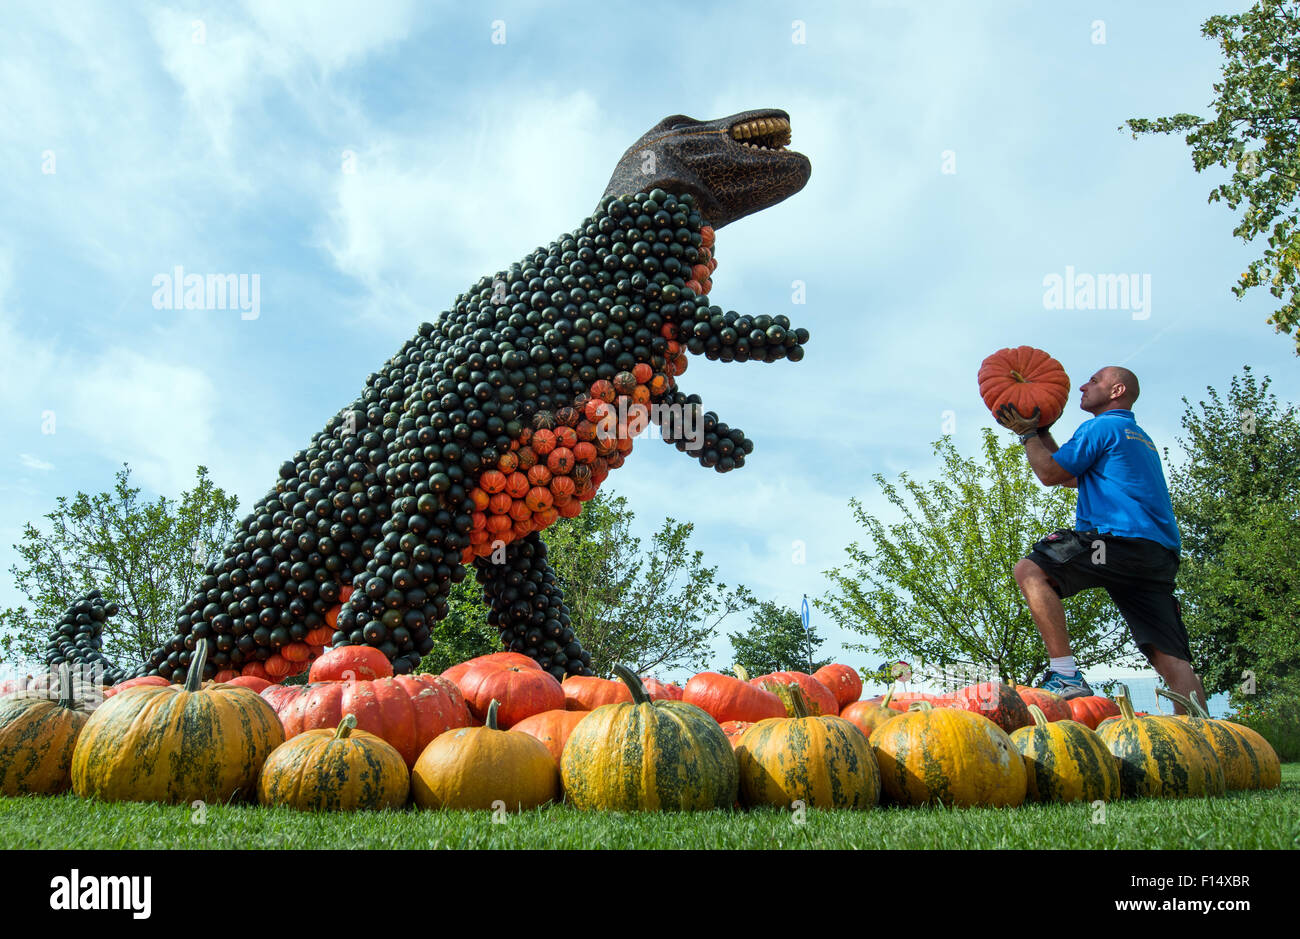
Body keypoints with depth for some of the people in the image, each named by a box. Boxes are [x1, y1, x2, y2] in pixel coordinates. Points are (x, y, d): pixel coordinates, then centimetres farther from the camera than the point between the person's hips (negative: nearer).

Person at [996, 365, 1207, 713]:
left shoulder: (1101, 427, 3)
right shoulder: (1140, 437, 32)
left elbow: (1050, 473, -1)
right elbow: (1069, 476, 37)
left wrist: (1027, 433, 14)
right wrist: (1041, 432, 40)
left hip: (1122, 540, -9)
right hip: (1161, 555, 9)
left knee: (1030, 569, -9)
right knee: (1170, 658, 3)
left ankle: (1065, 675, -18)